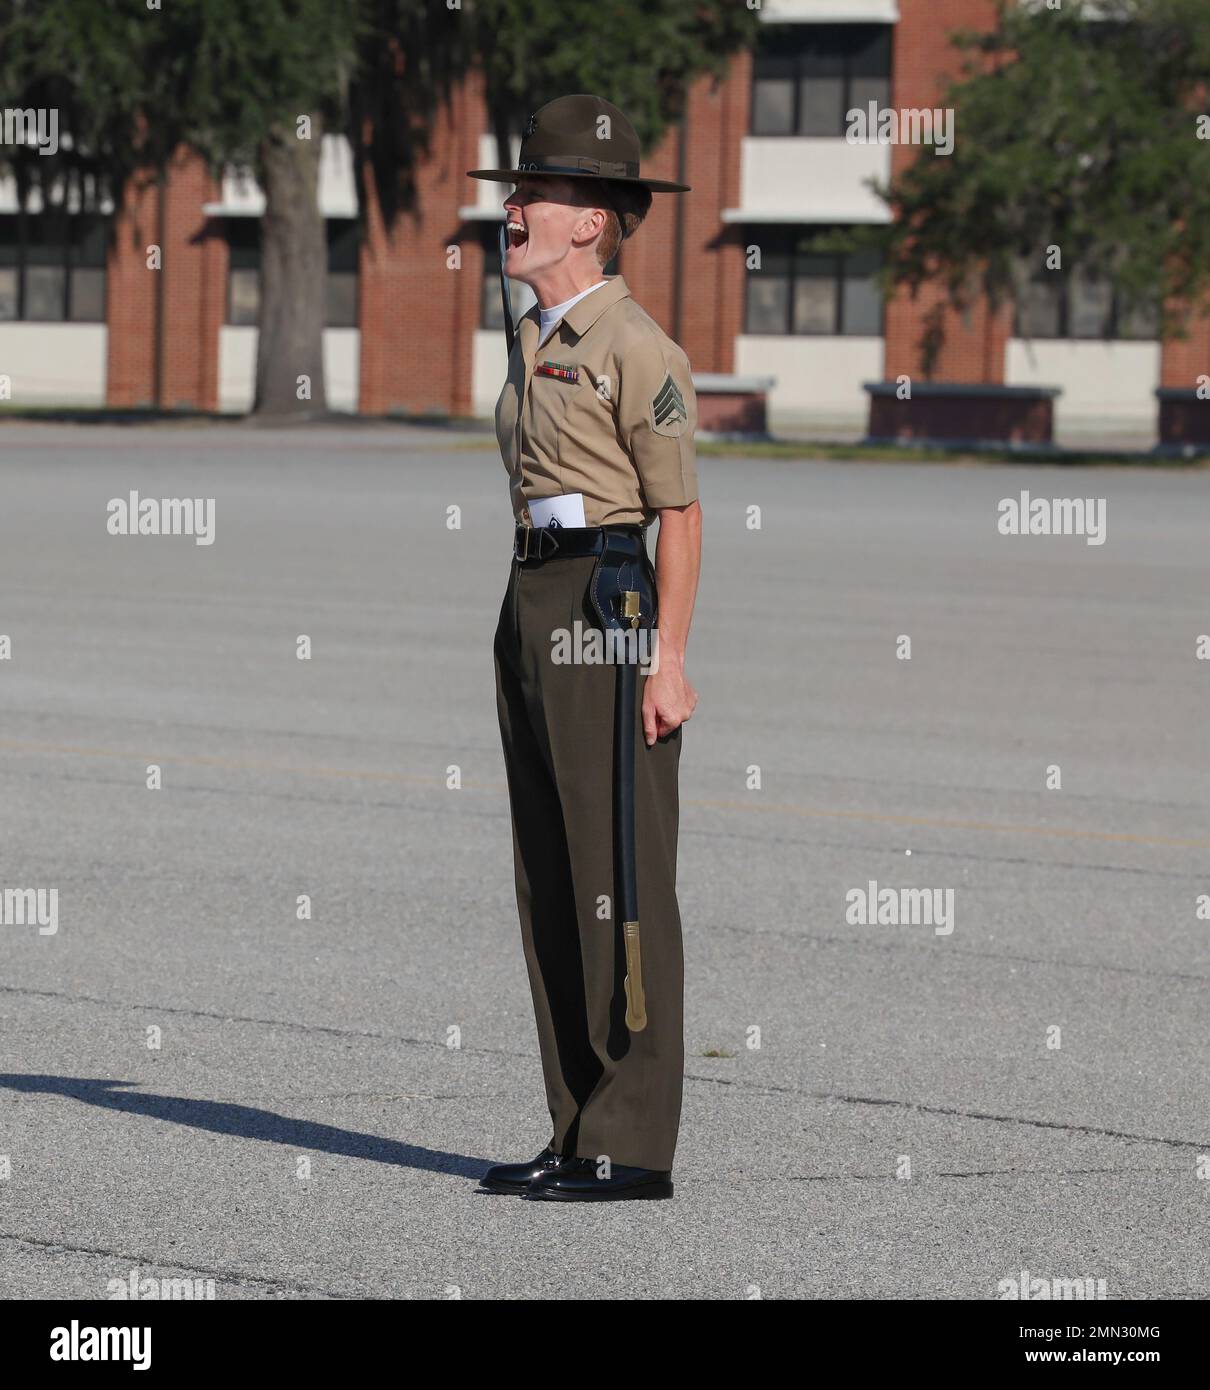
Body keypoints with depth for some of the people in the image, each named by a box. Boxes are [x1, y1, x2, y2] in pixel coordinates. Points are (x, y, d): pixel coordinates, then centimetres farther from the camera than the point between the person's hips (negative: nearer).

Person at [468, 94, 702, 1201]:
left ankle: (633, 1146, -4)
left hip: (610, 607, -9)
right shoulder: (536, 341, 15)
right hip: (533, 605, 9)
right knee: (551, 877, 10)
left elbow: (681, 517, -12)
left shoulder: (634, 346, -11)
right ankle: (580, 1132, 15)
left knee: (620, 882, -7)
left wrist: (669, 661, -17)